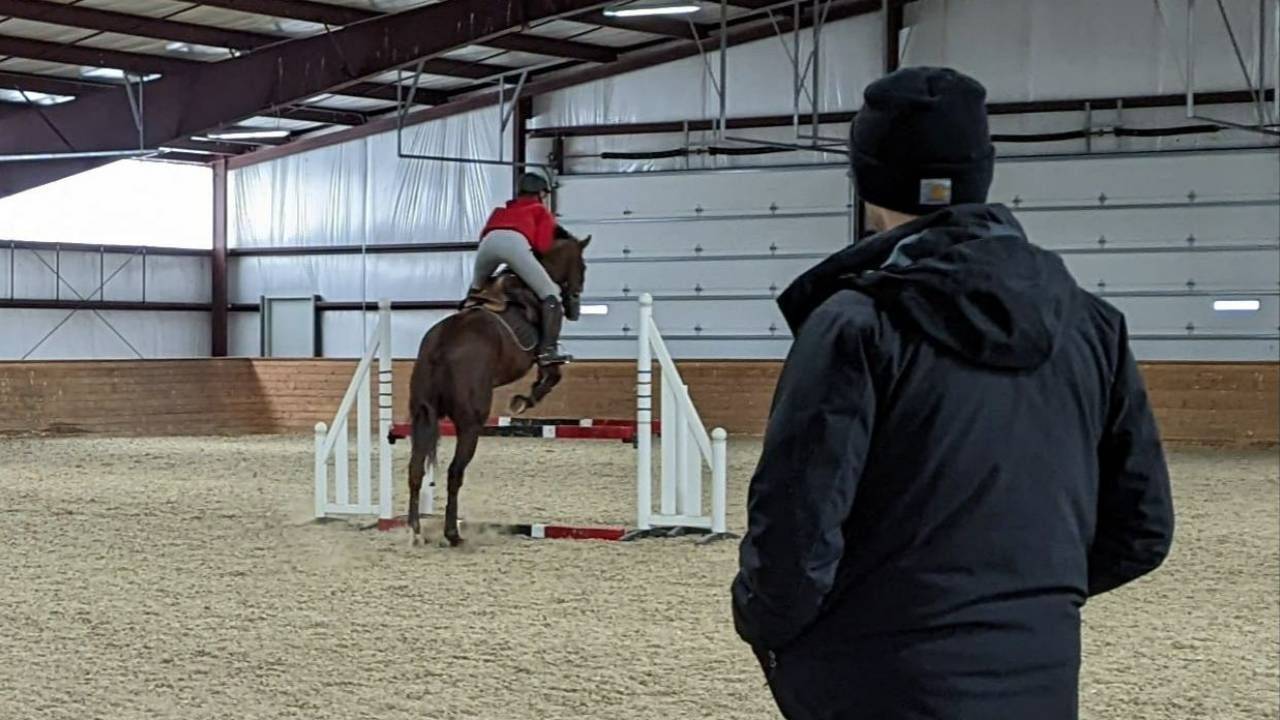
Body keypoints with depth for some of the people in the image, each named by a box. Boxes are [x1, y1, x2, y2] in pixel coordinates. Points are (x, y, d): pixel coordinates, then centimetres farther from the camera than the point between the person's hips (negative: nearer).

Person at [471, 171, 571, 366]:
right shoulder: (542, 212, 27)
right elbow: (543, 245, 11)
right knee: (551, 294, 0)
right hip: (515, 242, -5)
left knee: (476, 288, 34)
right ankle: (548, 349, -14)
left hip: (488, 241, 5)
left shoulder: (502, 210, 40)